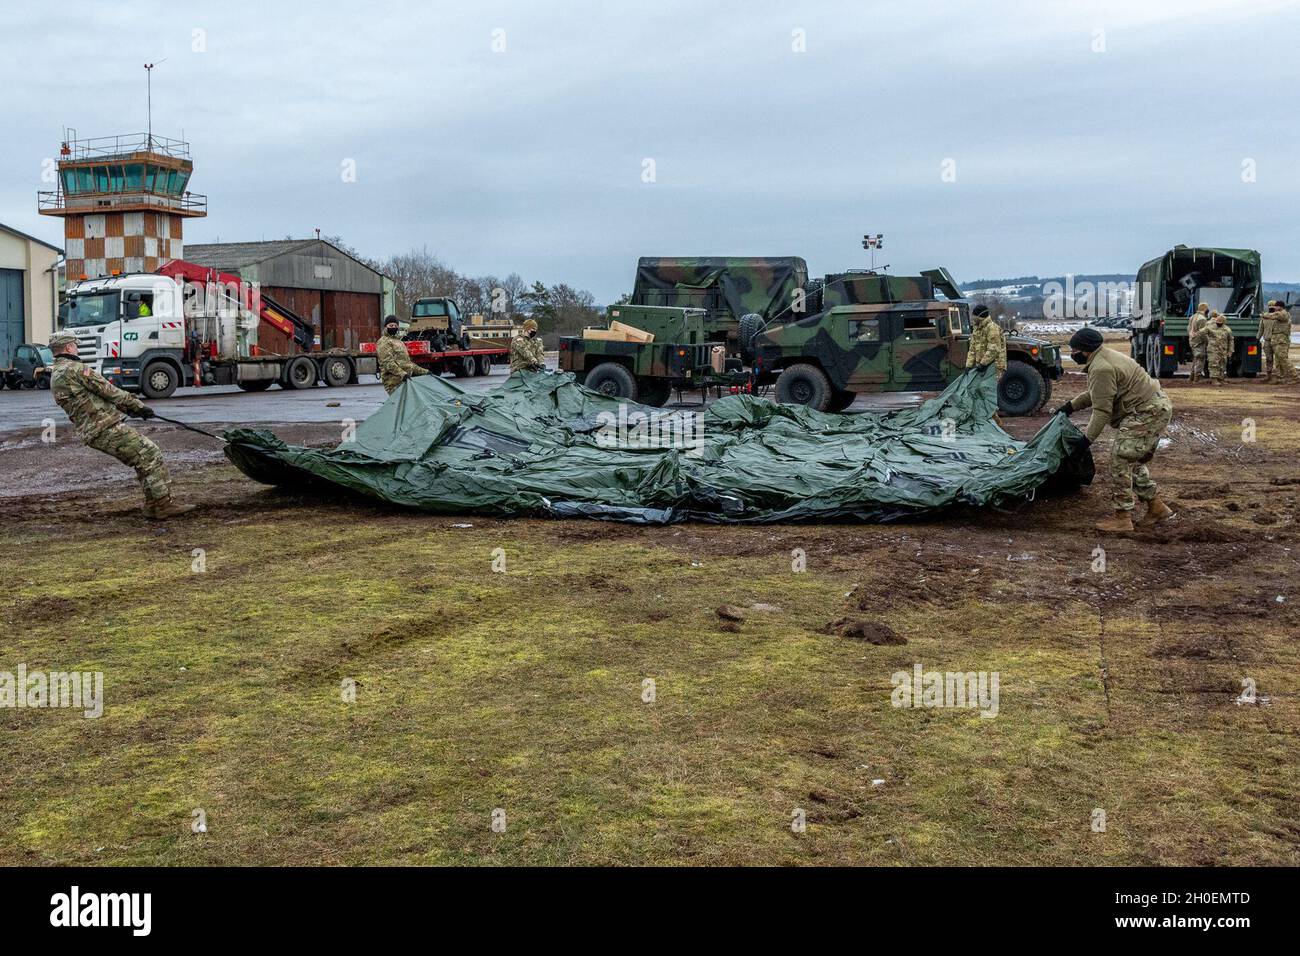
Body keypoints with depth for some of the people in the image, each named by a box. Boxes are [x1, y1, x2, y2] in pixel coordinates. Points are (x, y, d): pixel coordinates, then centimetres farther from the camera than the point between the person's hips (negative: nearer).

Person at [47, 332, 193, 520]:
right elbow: (108, 391, -10)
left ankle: (152, 505, 15)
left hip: (91, 433, 10)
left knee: (144, 460, 16)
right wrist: (138, 406, 0)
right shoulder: (75, 369, -12)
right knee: (150, 455, -7)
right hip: (106, 428, -10)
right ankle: (163, 504, -8)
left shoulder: (55, 377, 19)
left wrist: (129, 409, 16)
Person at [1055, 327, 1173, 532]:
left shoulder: (1101, 369, -21)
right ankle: (1156, 506, 25)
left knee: (1121, 459, -9)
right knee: (1133, 460, 19)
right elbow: (1094, 394, 27)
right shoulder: (1104, 358, 14)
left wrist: (1087, 438, -15)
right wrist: (1071, 405, 25)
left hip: (1148, 413, -11)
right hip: (1157, 407, 11)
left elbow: (1102, 410, -21)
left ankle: (1123, 517, -5)